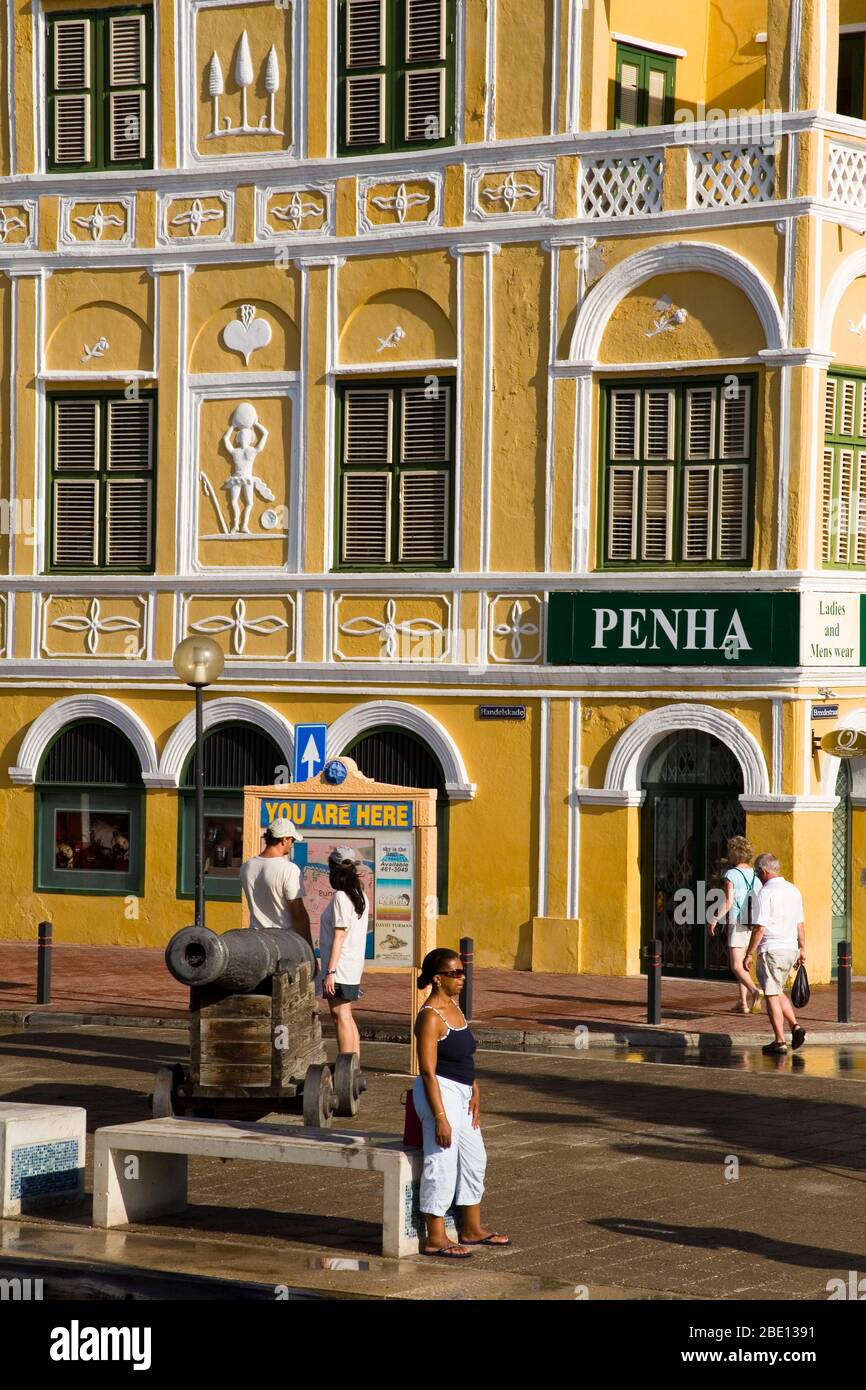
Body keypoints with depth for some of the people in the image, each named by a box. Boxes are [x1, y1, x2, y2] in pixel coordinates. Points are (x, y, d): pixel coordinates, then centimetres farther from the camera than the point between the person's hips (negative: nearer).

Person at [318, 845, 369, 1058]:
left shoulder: (341, 897, -14)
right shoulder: (361, 896, 12)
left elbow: (339, 937, -18)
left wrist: (330, 971, -18)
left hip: (340, 968, -9)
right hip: (354, 968, 9)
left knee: (341, 1016, -7)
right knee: (346, 1018, 15)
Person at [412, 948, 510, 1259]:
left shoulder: (454, 1007, 10)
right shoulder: (430, 1017, -18)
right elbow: (428, 1071, -20)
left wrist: (474, 1093, 8)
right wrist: (440, 1117, -22)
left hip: (461, 1093, 10)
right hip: (440, 1093, -10)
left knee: (474, 1160, 17)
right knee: (442, 1164, -5)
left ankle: (472, 1229, 31)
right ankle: (435, 1239, 3)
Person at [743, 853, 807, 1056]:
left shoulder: (766, 893, -13)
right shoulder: (793, 891, 10)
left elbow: (760, 928, -16)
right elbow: (800, 923, 16)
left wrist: (749, 954, -10)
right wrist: (802, 949, 25)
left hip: (772, 950, -7)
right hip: (791, 949, 7)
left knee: (772, 995, 0)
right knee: (778, 991, 22)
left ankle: (780, 1041, 1)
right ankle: (795, 1027, 7)